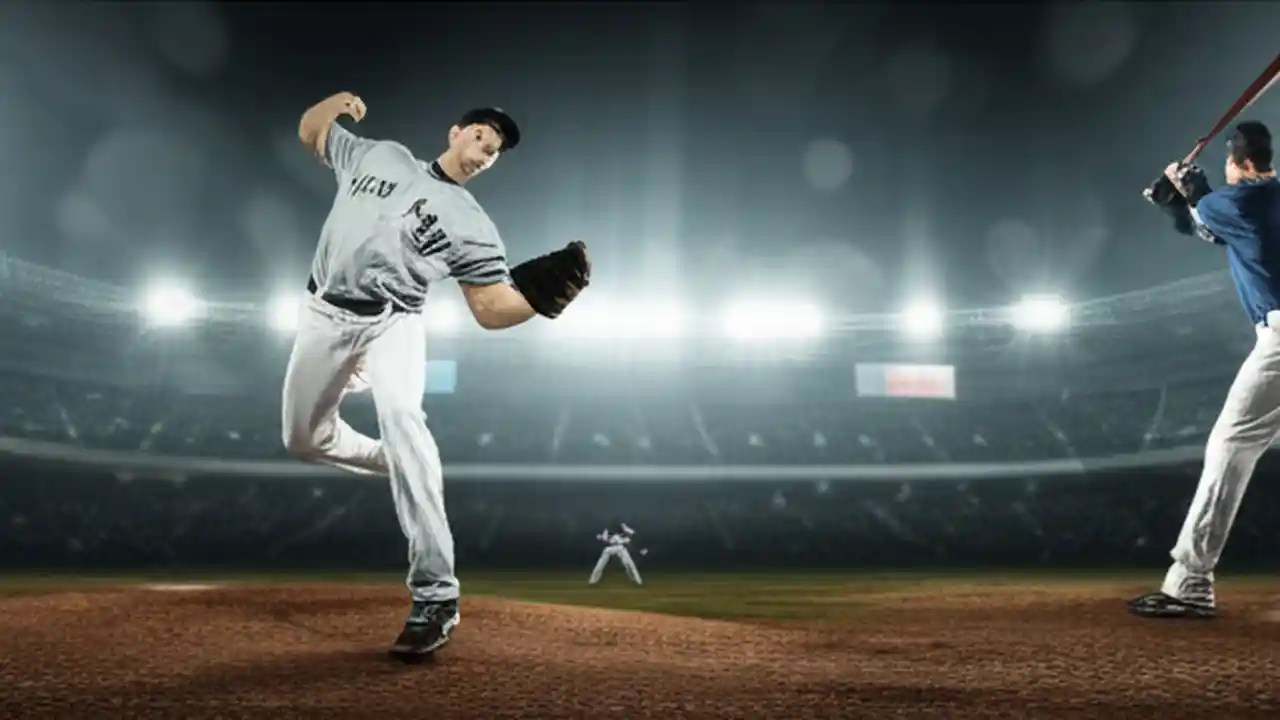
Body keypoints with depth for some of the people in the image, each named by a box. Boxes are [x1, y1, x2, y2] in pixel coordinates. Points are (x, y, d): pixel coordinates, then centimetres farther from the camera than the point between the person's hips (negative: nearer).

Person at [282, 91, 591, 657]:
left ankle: (435, 595, -35)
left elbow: (492, 309, -6)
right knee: (303, 438, 10)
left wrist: (544, 292, -23)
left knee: (401, 418, -32)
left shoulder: (471, 224, 1)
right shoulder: (378, 155, 11)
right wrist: (335, 102, 4)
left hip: (391, 323, -4)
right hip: (326, 316, 4)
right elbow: (310, 131, 22)